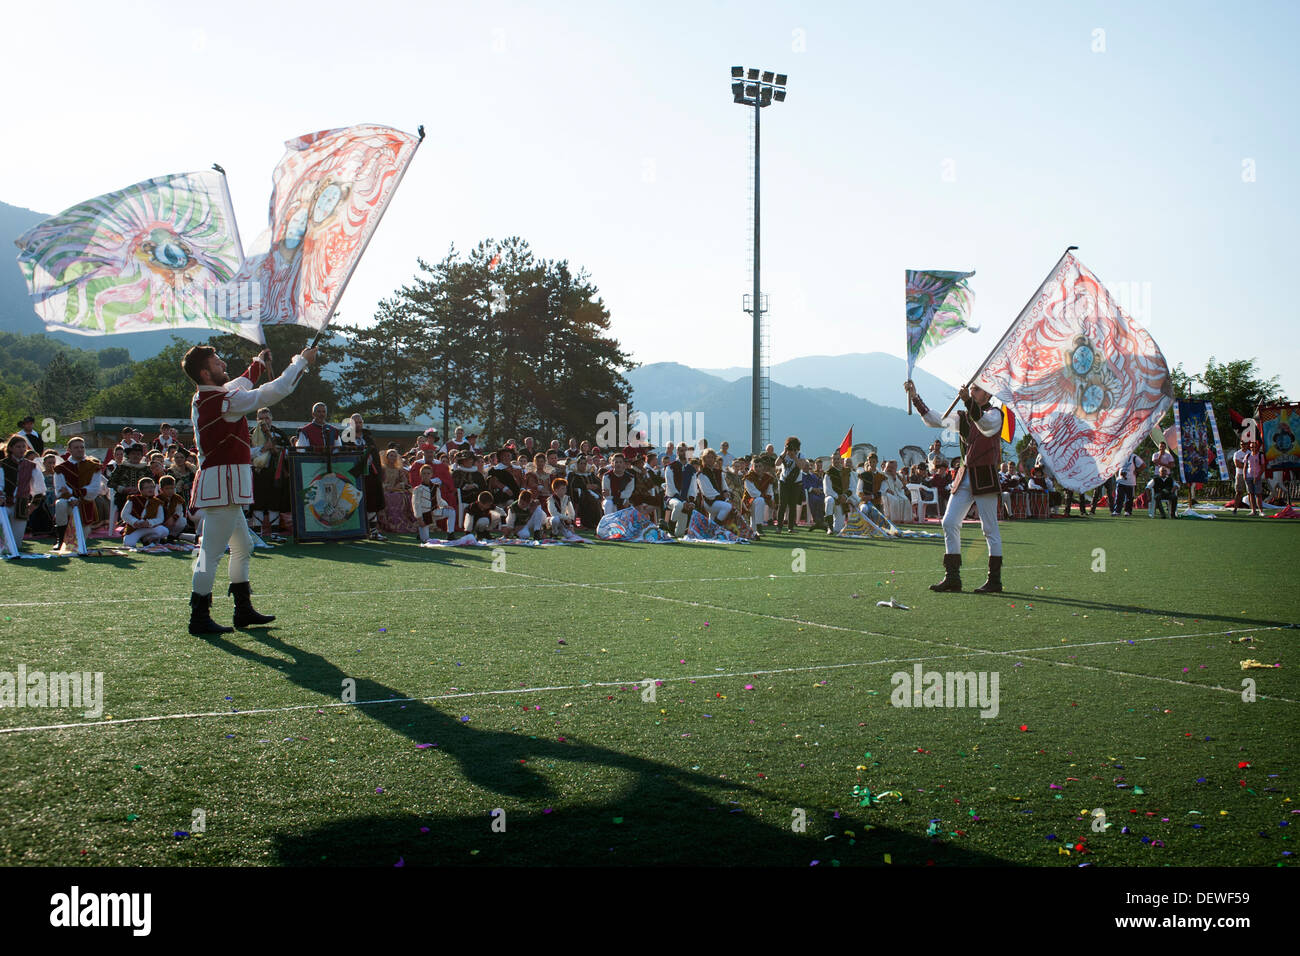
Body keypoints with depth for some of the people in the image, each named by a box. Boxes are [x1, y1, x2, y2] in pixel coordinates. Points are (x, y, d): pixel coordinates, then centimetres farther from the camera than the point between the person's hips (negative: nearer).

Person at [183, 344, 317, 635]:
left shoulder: (204, 398, 11)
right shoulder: (222, 401, -17)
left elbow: (239, 384, 34)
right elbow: (275, 391, -15)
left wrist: (258, 364, 36)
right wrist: (302, 360, -5)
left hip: (220, 484, 11)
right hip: (223, 483, -11)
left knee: (243, 547, 18)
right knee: (211, 551, -7)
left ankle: (244, 610, 25)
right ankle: (199, 618, -3)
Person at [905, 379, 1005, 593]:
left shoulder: (995, 414, -5)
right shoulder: (963, 416, 15)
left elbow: (986, 427, -28)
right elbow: (934, 420, 11)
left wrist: (969, 402, -39)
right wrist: (915, 397, 3)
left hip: (984, 477, -7)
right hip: (965, 477, 7)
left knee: (990, 528, -3)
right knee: (949, 523, 2)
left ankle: (995, 580, 4)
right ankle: (952, 577, 6)